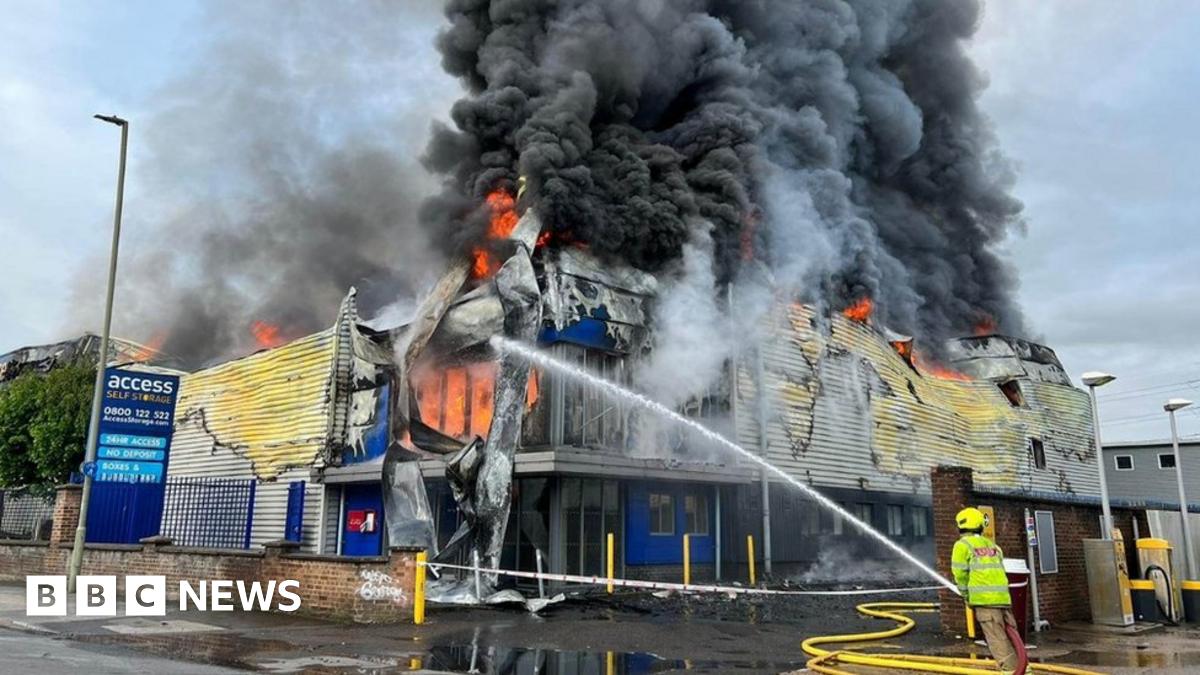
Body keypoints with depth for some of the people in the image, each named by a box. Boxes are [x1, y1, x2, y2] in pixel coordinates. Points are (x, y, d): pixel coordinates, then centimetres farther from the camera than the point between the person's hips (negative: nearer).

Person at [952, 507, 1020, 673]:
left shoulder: (962, 545, 1)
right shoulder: (992, 545, 21)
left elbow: (960, 573, -3)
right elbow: (999, 571, 17)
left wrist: (966, 595, 11)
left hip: (984, 599, -6)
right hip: (1003, 597, 6)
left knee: (997, 639, -4)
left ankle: (1011, 670, -6)